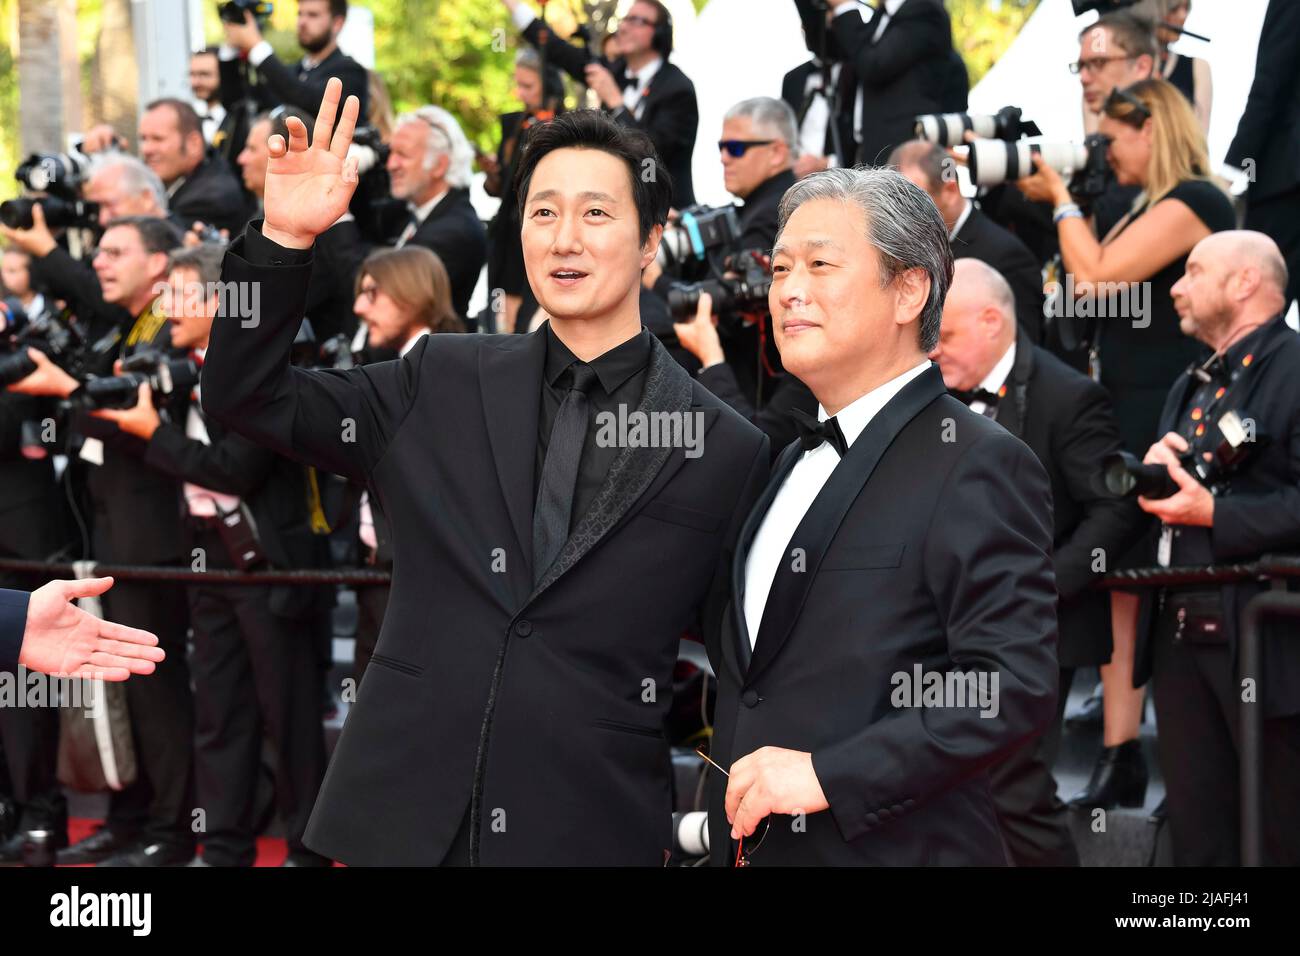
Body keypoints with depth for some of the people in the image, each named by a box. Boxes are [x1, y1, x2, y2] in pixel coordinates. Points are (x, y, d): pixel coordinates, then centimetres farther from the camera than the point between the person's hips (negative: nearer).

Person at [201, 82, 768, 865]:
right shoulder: (442, 385, 7)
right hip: (406, 819, 2)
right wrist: (284, 237, -6)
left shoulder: (727, 450, -1)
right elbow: (245, 397, 7)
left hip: (593, 831, -2)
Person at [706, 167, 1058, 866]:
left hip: (889, 847, -7)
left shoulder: (977, 465, -12)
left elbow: (1018, 684, -21)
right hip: (748, 843, 7)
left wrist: (829, 775, -23)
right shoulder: (794, 460, 14)